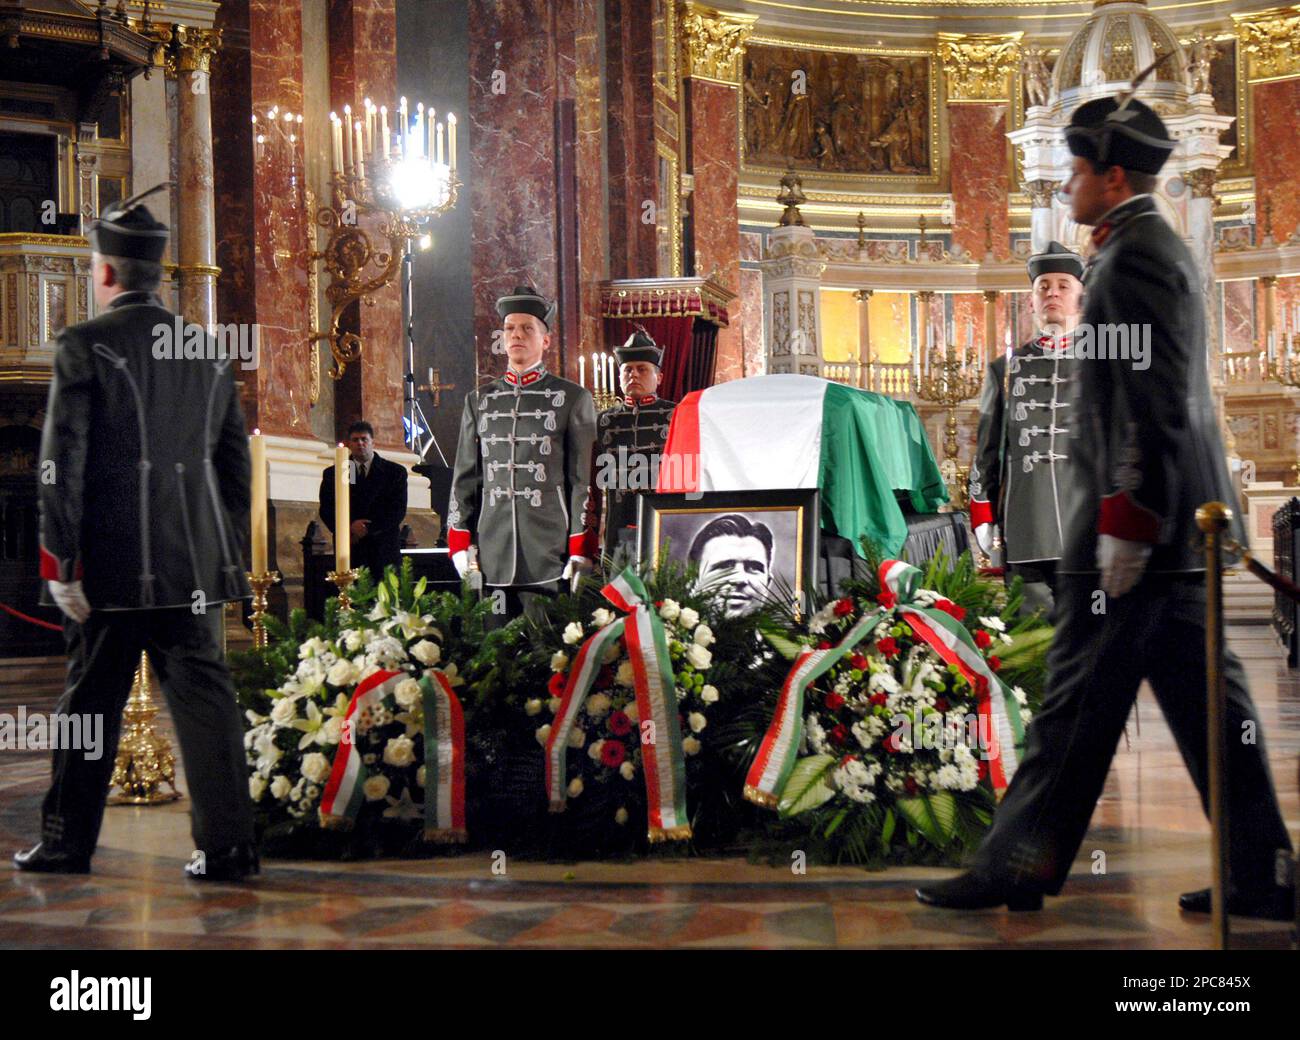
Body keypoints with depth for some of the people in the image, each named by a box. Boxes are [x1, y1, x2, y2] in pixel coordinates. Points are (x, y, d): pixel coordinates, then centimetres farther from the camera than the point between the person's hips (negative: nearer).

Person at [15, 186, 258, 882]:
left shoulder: (84, 346, -8)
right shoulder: (207, 349, 8)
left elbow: (61, 461, -11)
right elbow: (233, 458, 12)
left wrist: (58, 562, -8)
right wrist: (227, 551, 18)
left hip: (112, 564, -4)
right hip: (195, 563, 4)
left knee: (90, 702, 8)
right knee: (204, 698, 6)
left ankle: (67, 843, 19)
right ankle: (228, 847, 5)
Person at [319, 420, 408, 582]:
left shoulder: (395, 471, 8)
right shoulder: (333, 474, 13)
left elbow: (398, 510, 1)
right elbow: (326, 511, 6)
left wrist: (368, 529, -9)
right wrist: (350, 526, -12)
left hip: (384, 550, 0)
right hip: (349, 550, 0)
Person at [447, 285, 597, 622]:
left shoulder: (572, 399, 4)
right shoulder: (479, 401, 15)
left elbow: (585, 481, 1)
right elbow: (464, 480, 16)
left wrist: (580, 554, -5)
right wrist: (462, 548, 7)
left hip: (551, 558, -3)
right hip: (491, 560, 3)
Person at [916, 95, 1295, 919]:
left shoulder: (1135, 259, -13)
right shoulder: (1159, 250, 19)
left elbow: (1156, 403, -21)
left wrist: (1126, 524, -21)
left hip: (1135, 517, -10)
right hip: (1178, 525, 10)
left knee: (1080, 702, -3)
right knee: (1204, 699, 10)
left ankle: (1019, 865, 6)